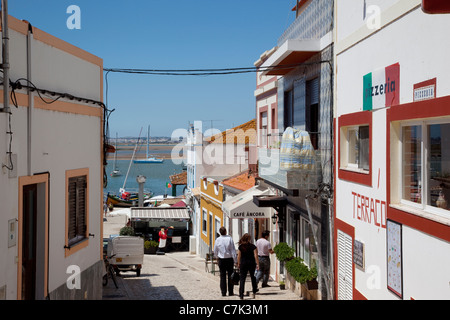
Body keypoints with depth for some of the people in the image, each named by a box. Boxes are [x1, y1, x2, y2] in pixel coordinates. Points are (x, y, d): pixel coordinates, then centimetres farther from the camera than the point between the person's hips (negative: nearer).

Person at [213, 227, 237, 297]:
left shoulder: (217, 240, -3)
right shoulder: (229, 238, -10)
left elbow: (215, 252, 7)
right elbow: (233, 250, -9)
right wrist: (235, 260, -5)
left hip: (221, 260, 2)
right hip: (229, 259, -1)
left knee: (222, 276, 6)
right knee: (230, 276, 8)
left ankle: (223, 292, 5)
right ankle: (230, 292, 10)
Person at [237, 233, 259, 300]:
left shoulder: (240, 246, -1)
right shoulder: (253, 246, -6)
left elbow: (239, 256, 1)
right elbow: (256, 256, -9)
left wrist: (238, 264, 13)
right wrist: (257, 264, -5)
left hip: (243, 263, 0)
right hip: (251, 263, 0)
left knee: (242, 278, 0)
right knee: (253, 277, 21)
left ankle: (241, 294, -10)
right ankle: (254, 291, 32)